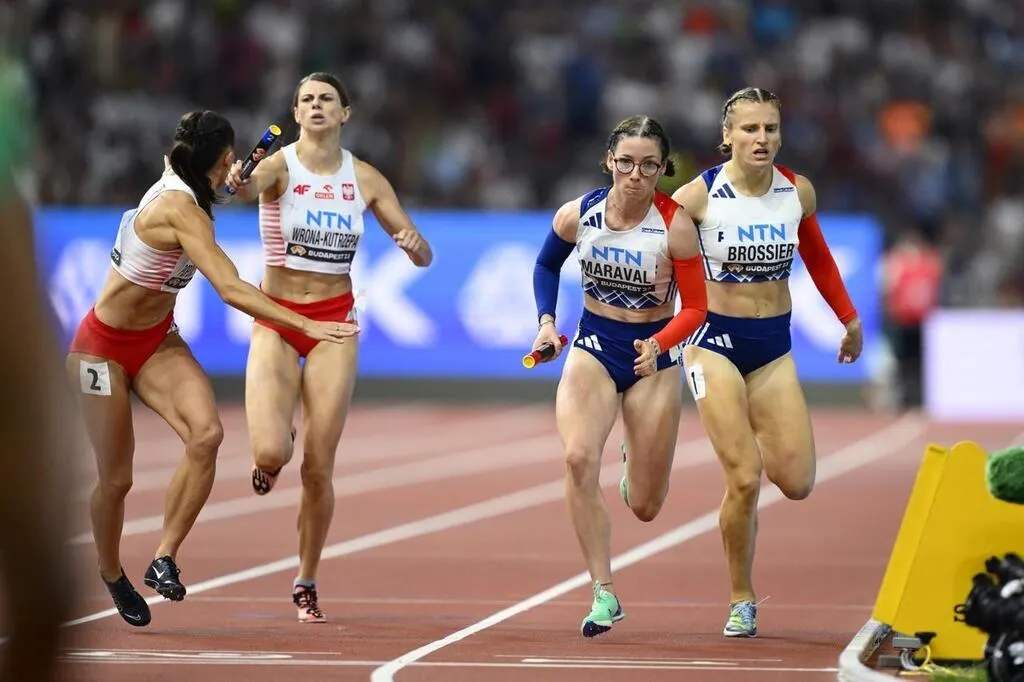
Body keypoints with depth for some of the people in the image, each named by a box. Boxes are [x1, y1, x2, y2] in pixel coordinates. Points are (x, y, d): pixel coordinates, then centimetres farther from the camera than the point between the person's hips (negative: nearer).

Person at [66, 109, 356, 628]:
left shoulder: (179, 190, -2)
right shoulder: (179, 207, -28)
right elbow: (230, 289, -36)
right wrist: (306, 326, -37)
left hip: (156, 341, 7)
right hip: (102, 347, -7)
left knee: (207, 433, -20)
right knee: (116, 479, 0)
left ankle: (164, 559, -14)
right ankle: (111, 575, 27)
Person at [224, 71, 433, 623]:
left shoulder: (364, 179, 3)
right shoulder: (280, 165, -7)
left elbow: (423, 257, 6)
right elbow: (252, 185, -32)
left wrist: (413, 244, -18)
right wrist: (238, 184, -56)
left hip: (334, 323, 2)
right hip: (275, 319, -2)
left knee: (318, 469, -1)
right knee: (270, 453, -19)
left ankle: (306, 582, 17)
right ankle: (272, 458, 21)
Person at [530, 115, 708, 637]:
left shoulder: (676, 227, -17)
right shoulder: (577, 215, -10)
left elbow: (695, 307, -12)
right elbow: (546, 266, 11)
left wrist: (660, 345, -30)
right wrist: (546, 323, -3)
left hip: (653, 358, -1)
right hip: (592, 349, 1)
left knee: (645, 507, 6)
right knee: (579, 458, -28)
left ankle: (639, 461, 46)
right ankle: (604, 594, -20)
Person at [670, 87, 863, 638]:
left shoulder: (798, 193, -1)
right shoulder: (699, 195, -13)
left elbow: (817, 255, 17)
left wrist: (849, 319, 22)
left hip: (774, 347, 4)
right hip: (715, 343, -3)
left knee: (796, 483, -5)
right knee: (744, 481, -12)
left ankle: (753, 443, 31)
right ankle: (741, 602, 7)